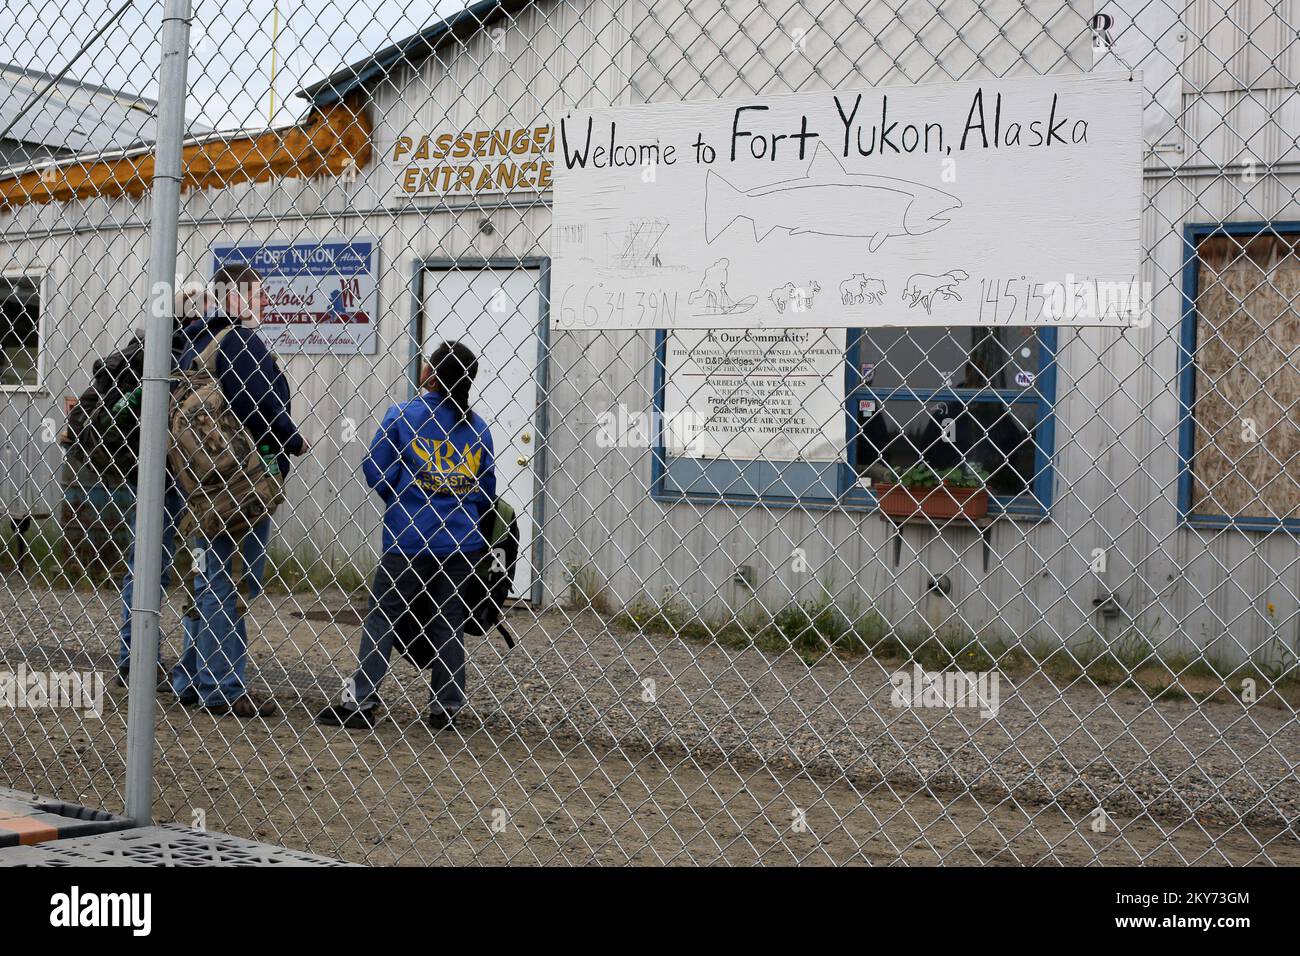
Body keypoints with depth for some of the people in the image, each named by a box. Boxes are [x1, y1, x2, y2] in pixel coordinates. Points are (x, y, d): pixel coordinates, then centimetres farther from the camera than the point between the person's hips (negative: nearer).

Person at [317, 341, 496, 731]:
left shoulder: (403, 415, -5)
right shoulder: (478, 428, 5)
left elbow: (376, 470, -3)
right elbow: (487, 492, 10)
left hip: (410, 539, -3)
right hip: (463, 542, 3)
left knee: (383, 615, 5)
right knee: (449, 620, 10)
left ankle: (360, 701, 5)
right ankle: (445, 708, 13)